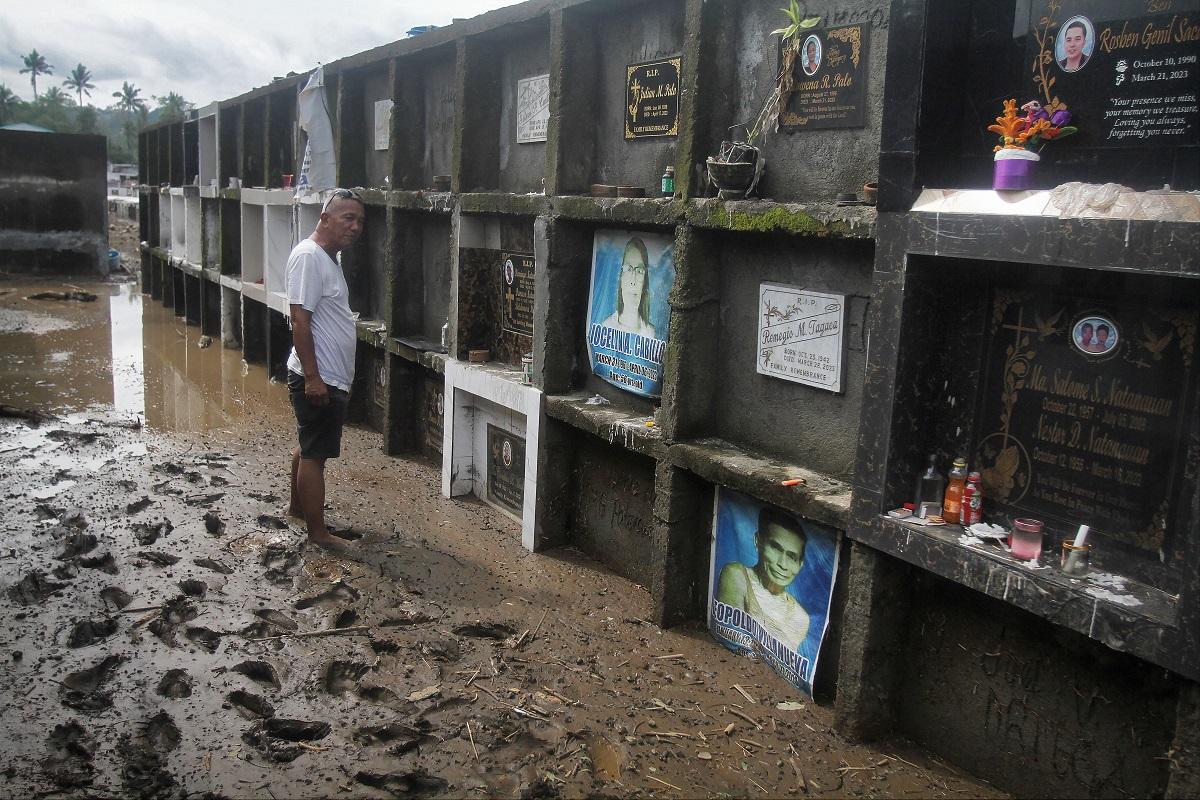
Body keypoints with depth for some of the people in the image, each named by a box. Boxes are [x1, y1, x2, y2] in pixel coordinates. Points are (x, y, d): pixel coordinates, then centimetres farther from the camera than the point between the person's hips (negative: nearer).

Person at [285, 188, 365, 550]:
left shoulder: (329, 257, 14)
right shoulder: (308, 256, -17)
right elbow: (300, 321, -22)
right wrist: (313, 377, -24)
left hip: (330, 377, 10)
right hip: (317, 379, -10)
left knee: (308, 448, 22)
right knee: (314, 455, -1)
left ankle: (298, 506, 38)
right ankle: (317, 531, 8)